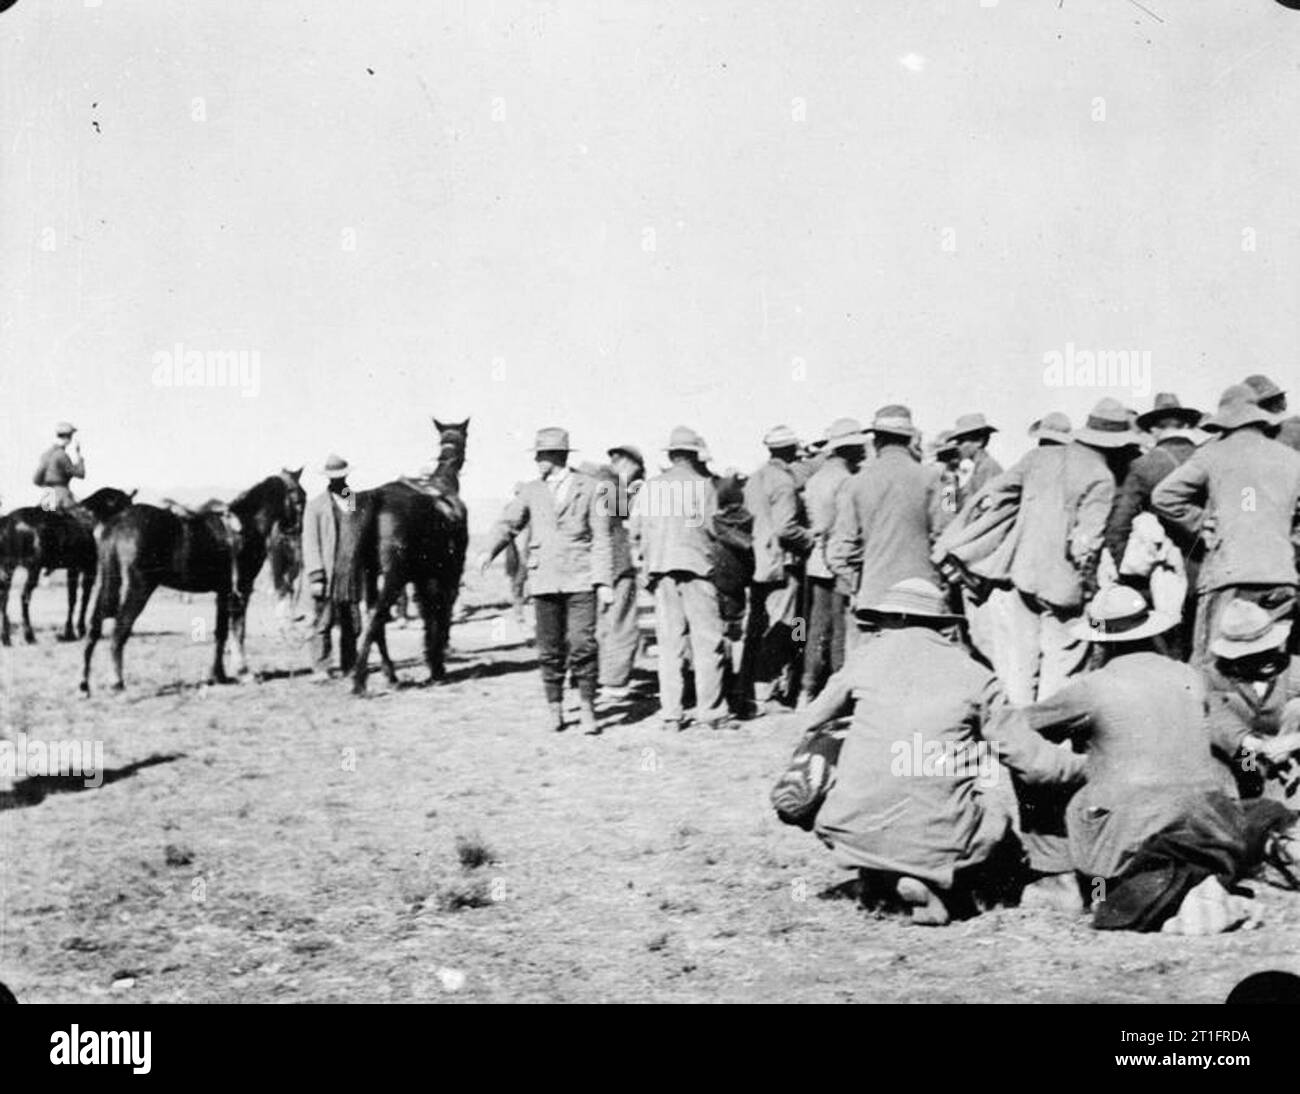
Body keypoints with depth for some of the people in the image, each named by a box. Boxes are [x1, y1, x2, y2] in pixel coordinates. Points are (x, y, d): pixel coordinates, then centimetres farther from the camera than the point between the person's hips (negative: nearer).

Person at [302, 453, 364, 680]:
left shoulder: (359, 502, 11)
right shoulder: (315, 505, 2)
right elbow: (310, 543, -2)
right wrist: (315, 576, -10)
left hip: (353, 576, 3)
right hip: (328, 576, -3)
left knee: (353, 625, 7)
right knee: (323, 623, -3)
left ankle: (349, 666, 17)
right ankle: (320, 668, 0)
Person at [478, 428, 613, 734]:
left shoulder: (591, 489, 5)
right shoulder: (530, 491, 12)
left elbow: (601, 539, 3)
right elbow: (509, 523, 3)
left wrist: (604, 582, -4)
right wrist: (489, 551, -17)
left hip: (580, 579, -2)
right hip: (544, 580, 2)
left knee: (582, 646, -9)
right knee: (550, 649, 4)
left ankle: (587, 709, 1)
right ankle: (554, 707, 18)